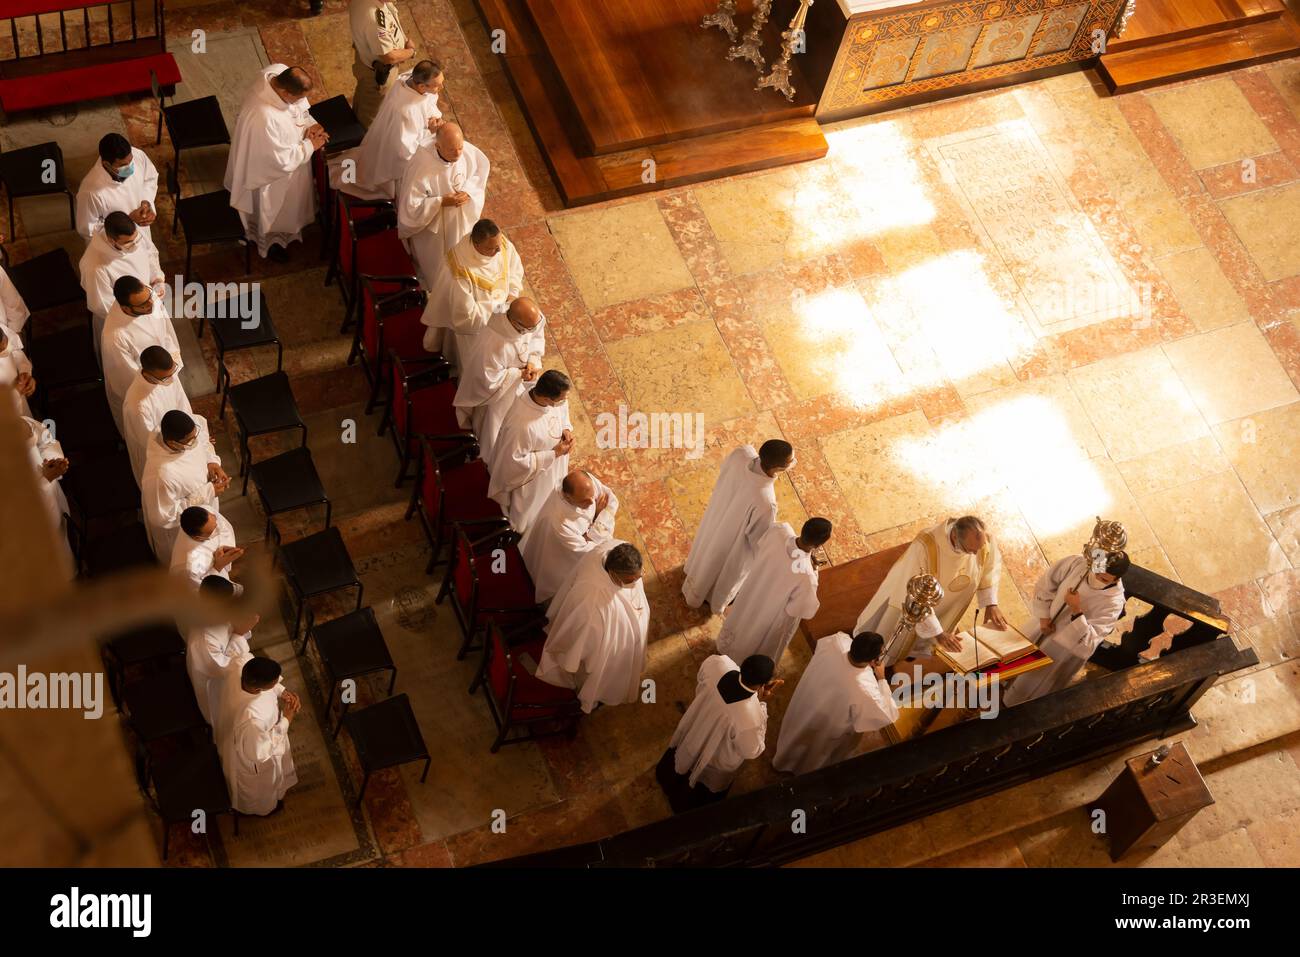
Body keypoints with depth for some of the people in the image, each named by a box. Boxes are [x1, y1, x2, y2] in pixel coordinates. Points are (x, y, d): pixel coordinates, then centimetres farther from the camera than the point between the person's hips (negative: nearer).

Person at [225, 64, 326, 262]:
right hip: (268, 168, -7)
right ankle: (270, 243, 49)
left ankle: (286, 231, 60)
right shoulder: (264, 119, -47)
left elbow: (299, 106, -2)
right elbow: (282, 160, -31)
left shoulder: (279, 71, -26)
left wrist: (308, 125, -15)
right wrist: (310, 146, -19)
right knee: (271, 208, 22)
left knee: (286, 203, 33)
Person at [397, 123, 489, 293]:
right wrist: (442, 202, -35)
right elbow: (411, 206, -31)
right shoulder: (420, 165, -39)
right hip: (431, 223, -5)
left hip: (461, 218, 5)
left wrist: (468, 191, -18)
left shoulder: (468, 150, -26)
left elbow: (482, 167, -2)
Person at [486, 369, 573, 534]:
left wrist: (566, 429, -17)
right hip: (531, 478, -6)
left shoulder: (556, 399, -23)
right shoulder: (521, 425, -45)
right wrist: (553, 454, -27)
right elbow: (517, 461, -30)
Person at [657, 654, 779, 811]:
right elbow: (751, 751, -23)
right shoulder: (749, 719, -46)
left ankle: (666, 776, 71)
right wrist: (762, 703, -28)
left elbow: (700, 680, -10)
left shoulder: (717, 663, -35)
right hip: (715, 763, -5)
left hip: (693, 729, 5)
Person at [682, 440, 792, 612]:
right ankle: (716, 598, 65)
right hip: (733, 539, -5)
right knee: (727, 571, 32)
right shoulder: (764, 504, -47)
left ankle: (696, 580, 72)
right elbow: (760, 539, -26)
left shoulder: (741, 453, -34)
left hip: (716, 514, 5)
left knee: (707, 548, 39)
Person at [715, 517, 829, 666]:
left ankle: (729, 646, 70)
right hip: (771, 614, -4)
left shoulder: (778, 530, -34)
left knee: (743, 619, 39)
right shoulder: (805, 577, -45)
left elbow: (758, 552, -10)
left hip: (752, 589, 4)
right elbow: (806, 610, -23)